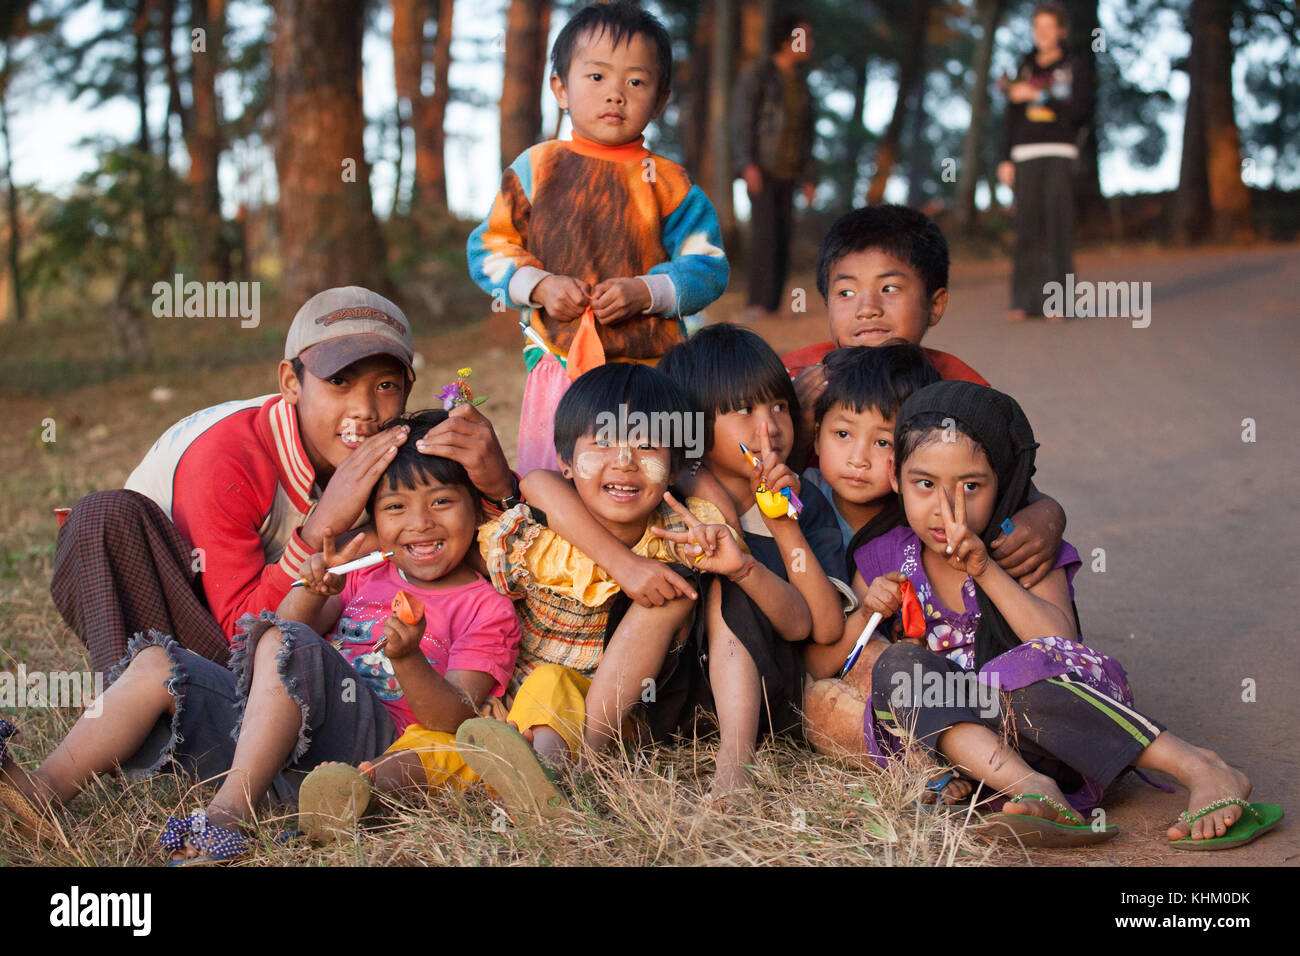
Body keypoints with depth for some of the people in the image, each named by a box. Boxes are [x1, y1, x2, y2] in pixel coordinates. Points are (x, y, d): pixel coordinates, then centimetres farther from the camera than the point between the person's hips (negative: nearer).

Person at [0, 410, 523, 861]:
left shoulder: (486, 608, 4)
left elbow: (452, 718, -9)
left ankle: (227, 812, -41)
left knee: (284, 644, -31)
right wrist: (311, 592, -8)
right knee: (157, 664, -5)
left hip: (372, 744, -7)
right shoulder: (365, 574, 24)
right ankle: (43, 791, -20)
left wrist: (409, 660, -29)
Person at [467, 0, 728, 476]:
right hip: (558, 362, 0)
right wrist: (538, 286, -9)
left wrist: (646, 292, -15)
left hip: (649, 366, 0)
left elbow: (707, 267, 1)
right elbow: (489, 248, 7)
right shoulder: (535, 169, 5)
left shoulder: (667, 182, 2)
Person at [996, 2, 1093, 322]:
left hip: (1060, 155, -3)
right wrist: (1006, 160, 7)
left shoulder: (1076, 67, 6)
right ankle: (1024, 301, -4)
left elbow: (1079, 110, -7)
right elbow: (1013, 118, 15)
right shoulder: (1025, 68, 16)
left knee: (1058, 226, -9)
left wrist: (1038, 95, -12)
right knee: (1027, 228, -3)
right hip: (1026, 156, 3)